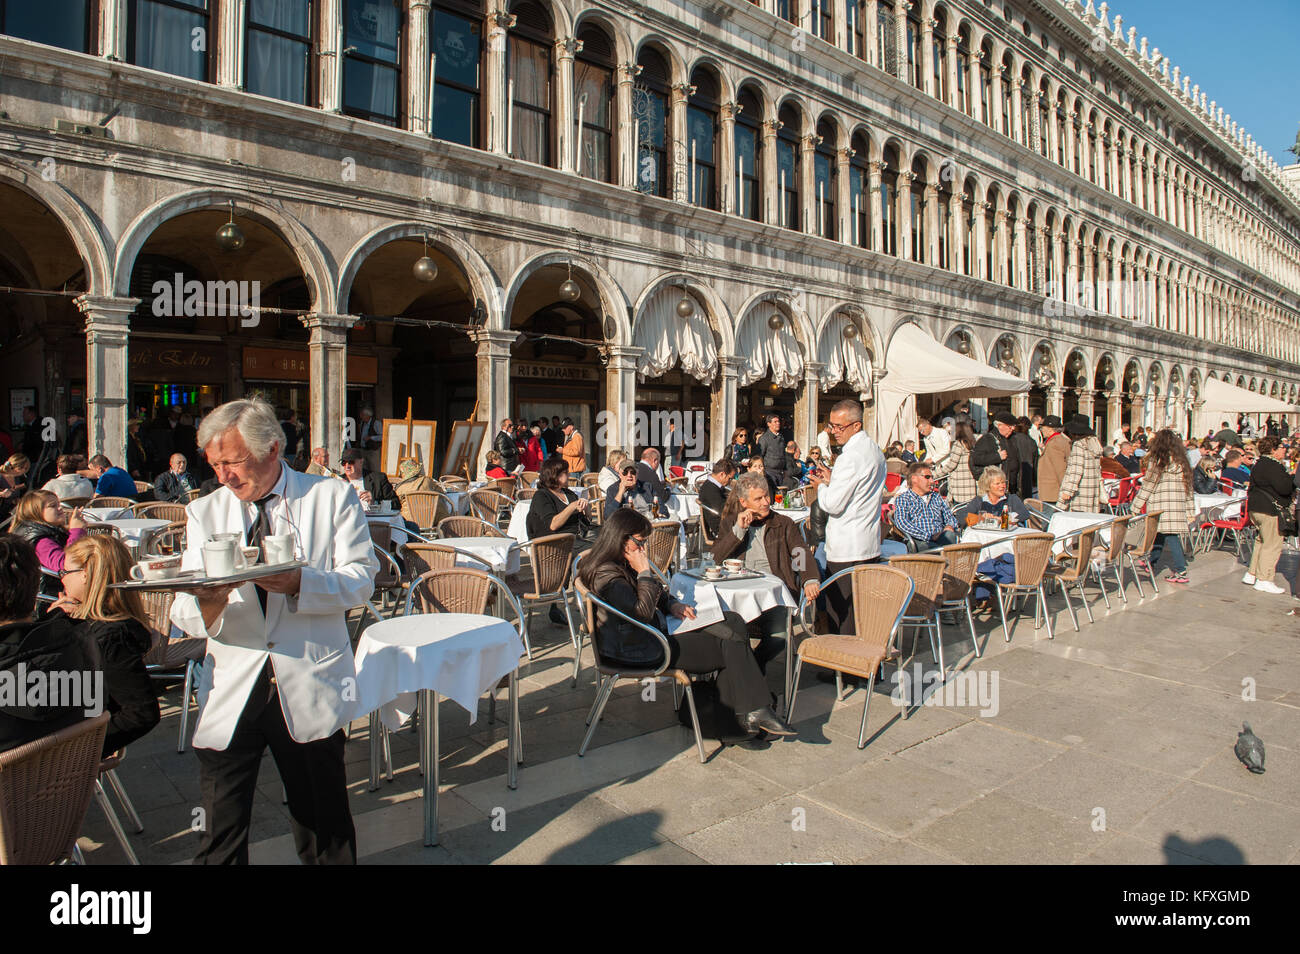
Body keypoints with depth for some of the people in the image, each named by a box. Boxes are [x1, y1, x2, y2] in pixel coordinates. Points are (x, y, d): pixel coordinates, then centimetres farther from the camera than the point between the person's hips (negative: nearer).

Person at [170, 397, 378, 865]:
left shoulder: (332, 497, 2)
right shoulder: (205, 513, 8)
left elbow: (361, 579, -6)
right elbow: (185, 617, 2)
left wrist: (299, 583, -23)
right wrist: (210, 600, -22)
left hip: (310, 689, -1)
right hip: (230, 693, 2)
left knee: (324, 830, 13)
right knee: (220, 835, 3)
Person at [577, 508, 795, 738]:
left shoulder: (624, 564, 11)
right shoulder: (606, 575, -20)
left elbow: (656, 596, 23)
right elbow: (642, 613, -26)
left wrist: (672, 605, 4)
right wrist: (644, 572, -20)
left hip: (656, 630, 10)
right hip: (637, 651, -10)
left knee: (733, 622, -4)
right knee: (731, 647, -12)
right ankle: (754, 712, 2)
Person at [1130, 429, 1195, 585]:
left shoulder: (1157, 461, -7)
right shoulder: (1181, 461, 11)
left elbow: (1148, 485, -7)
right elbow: (1188, 486, 13)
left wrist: (1136, 506, -1)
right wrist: (1190, 509, 17)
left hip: (1161, 507, -6)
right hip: (1178, 506, 6)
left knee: (1170, 536, -7)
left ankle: (1180, 571, -10)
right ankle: (1151, 562, 30)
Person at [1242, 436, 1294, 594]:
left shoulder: (1261, 464, 15)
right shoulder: (1272, 466, -17)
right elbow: (1284, 488, -24)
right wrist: (1292, 479, -6)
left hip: (1256, 507, 11)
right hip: (1270, 509, -11)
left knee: (1263, 542, 20)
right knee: (1273, 545, -4)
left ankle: (1252, 574, 23)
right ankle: (1264, 580, -2)